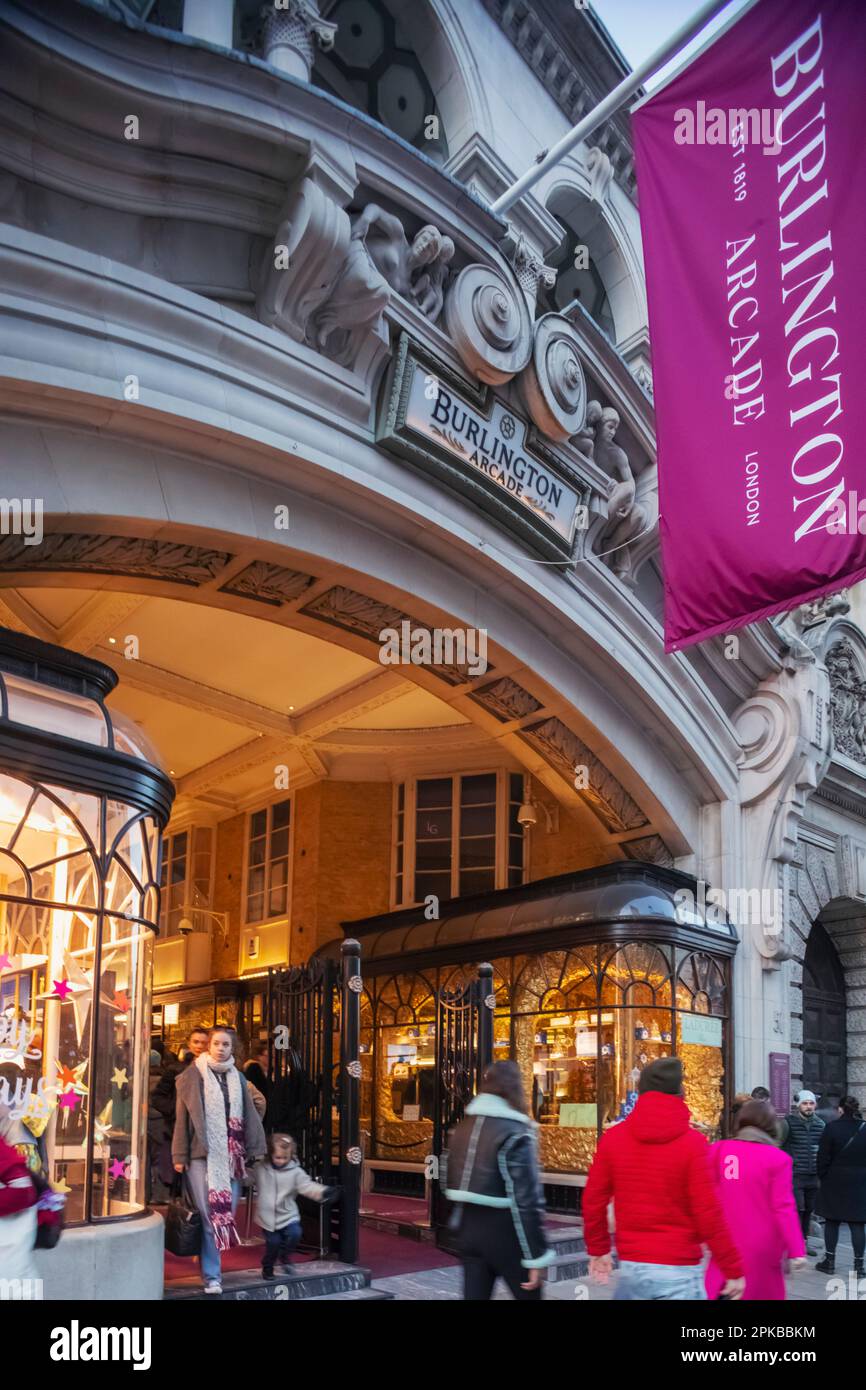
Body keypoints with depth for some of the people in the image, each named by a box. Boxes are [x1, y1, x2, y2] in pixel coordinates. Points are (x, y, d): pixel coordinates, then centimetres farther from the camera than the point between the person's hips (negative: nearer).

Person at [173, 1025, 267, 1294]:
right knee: (210, 1214, -5)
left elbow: (249, 1116, 11)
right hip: (202, 1154, -4)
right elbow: (182, 1118, -2)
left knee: (226, 1212, 6)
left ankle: (210, 1264, 24)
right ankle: (211, 1275, 1)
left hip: (231, 1156, 4)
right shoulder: (193, 1075, -2)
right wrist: (180, 1156, -5)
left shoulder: (238, 1078, 11)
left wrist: (253, 1151, 6)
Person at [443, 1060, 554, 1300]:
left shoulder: (464, 1127, 7)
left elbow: (451, 1183, 13)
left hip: (469, 1227, 6)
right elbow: (526, 1199, -18)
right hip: (503, 1230, -6)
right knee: (529, 1295, 11)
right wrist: (536, 1256, -15)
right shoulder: (515, 1134, -15)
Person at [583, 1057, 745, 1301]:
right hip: (678, 1270, -3)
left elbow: (593, 1201, 3)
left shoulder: (613, 1137, -1)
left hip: (631, 1266, 3)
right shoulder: (692, 1142, -11)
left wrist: (598, 1249, 18)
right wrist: (733, 1270, -4)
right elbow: (708, 1213, -13)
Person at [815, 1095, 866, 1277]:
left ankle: (830, 1261, 14)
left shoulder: (832, 1128, -9)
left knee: (831, 1222, 10)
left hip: (835, 1183, -1)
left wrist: (822, 1176, 5)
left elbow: (823, 1157, -7)